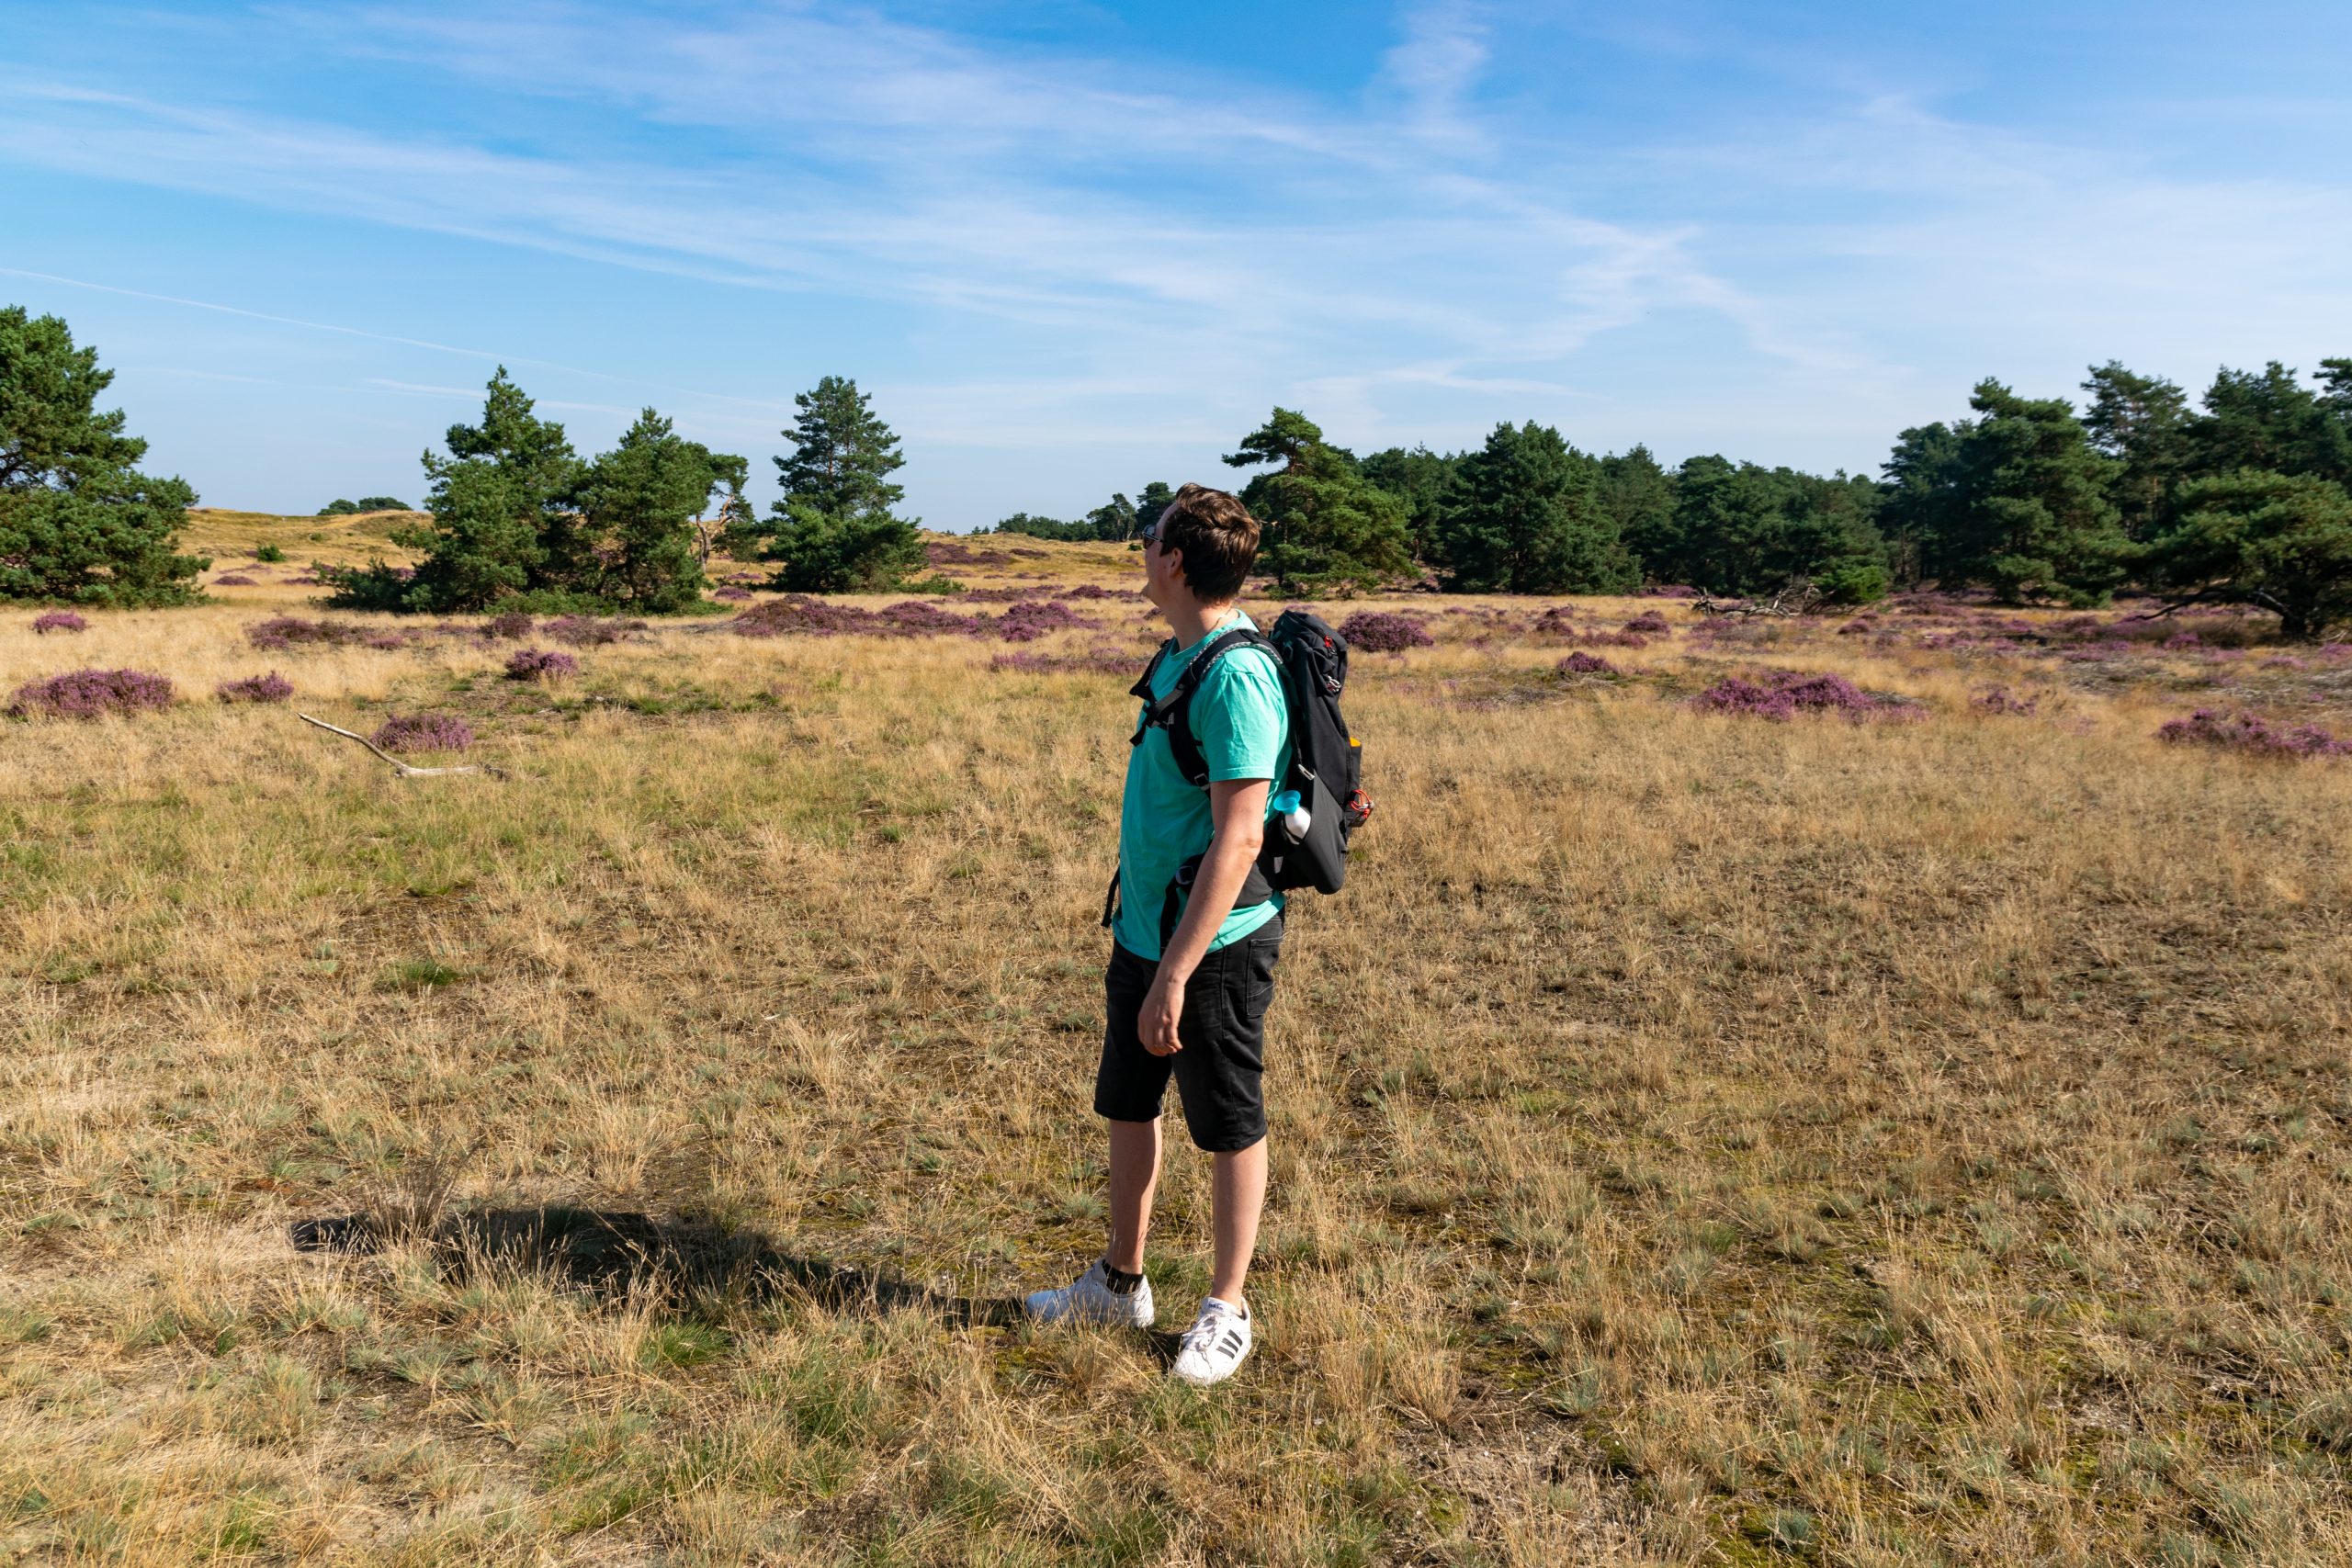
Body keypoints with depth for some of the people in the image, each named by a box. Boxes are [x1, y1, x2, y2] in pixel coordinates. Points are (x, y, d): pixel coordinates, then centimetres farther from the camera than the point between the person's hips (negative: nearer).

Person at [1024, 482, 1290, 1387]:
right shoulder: (1179, 656, 8)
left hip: (1215, 946, -9)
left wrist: (1176, 974, -25)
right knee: (1128, 1107, 20)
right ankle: (1120, 1283, 38)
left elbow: (1238, 842, -26)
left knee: (1230, 1129, 8)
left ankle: (1226, 1311, 26)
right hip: (1143, 931, 10)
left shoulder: (1236, 677, -22)